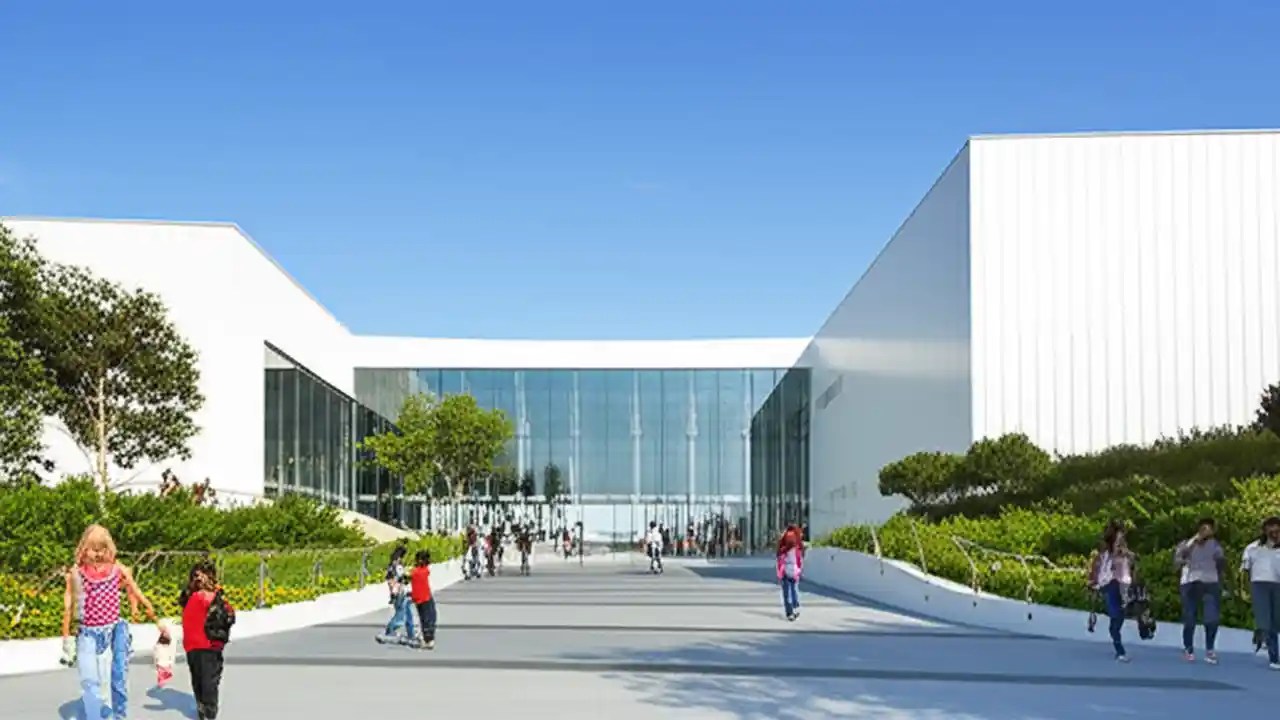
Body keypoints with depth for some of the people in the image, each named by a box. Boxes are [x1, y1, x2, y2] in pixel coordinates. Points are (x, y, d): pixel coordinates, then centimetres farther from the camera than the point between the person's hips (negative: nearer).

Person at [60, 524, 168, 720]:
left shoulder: (118, 570, -4)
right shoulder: (77, 574, -4)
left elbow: (140, 597, 5)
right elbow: (68, 608, 3)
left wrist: (158, 623, 11)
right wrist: (66, 640, 5)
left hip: (114, 630, 0)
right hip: (88, 635, 0)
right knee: (90, 683, -5)